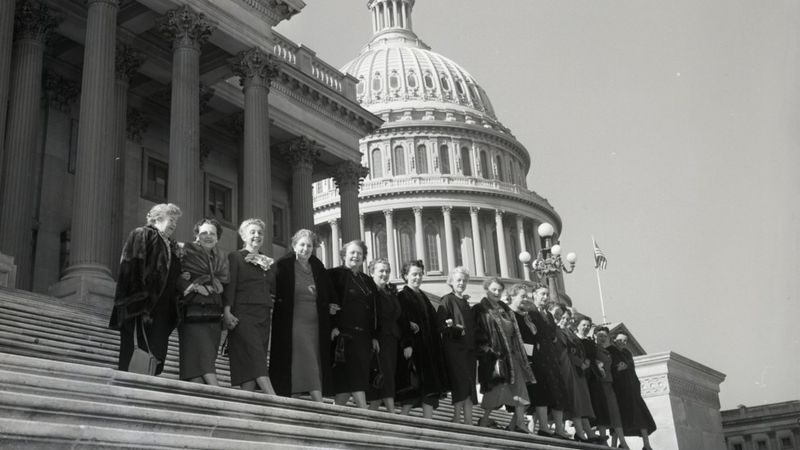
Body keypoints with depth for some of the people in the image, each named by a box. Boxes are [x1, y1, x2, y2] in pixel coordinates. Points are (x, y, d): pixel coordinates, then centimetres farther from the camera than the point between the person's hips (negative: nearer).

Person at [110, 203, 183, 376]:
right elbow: (131, 269, -10)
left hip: (162, 310, 7)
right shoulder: (141, 235, 1)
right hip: (142, 308, -7)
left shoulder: (171, 246, 23)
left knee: (158, 354, 0)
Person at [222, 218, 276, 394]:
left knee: (252, 364, 0)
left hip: (263, 316, 6)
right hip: (243, 314, -6)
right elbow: (229, 286, -4)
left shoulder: (268, 261, 22)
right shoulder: (235, 257, 5)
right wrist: (227, 311, -15)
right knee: (256, 357, -17)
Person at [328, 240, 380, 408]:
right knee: (355, 376, -12)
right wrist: (333, 326, -17)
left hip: (364, 336, 6)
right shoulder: (335, 274, 2)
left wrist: (374, 336, 10)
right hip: (345, 334, -6)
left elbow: (373, 311, 18)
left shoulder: (368, 281, 20)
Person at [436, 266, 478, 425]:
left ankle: (468, 422, 5)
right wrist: (455, 328, -25)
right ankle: (457, 420, -12)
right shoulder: (447, 300, -2)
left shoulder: (465, 302, 19)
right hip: (454, 348, -7)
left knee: (469, 386, 4)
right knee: (461, 383, -14)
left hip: (468, 348, 7)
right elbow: (440, 325, -10)